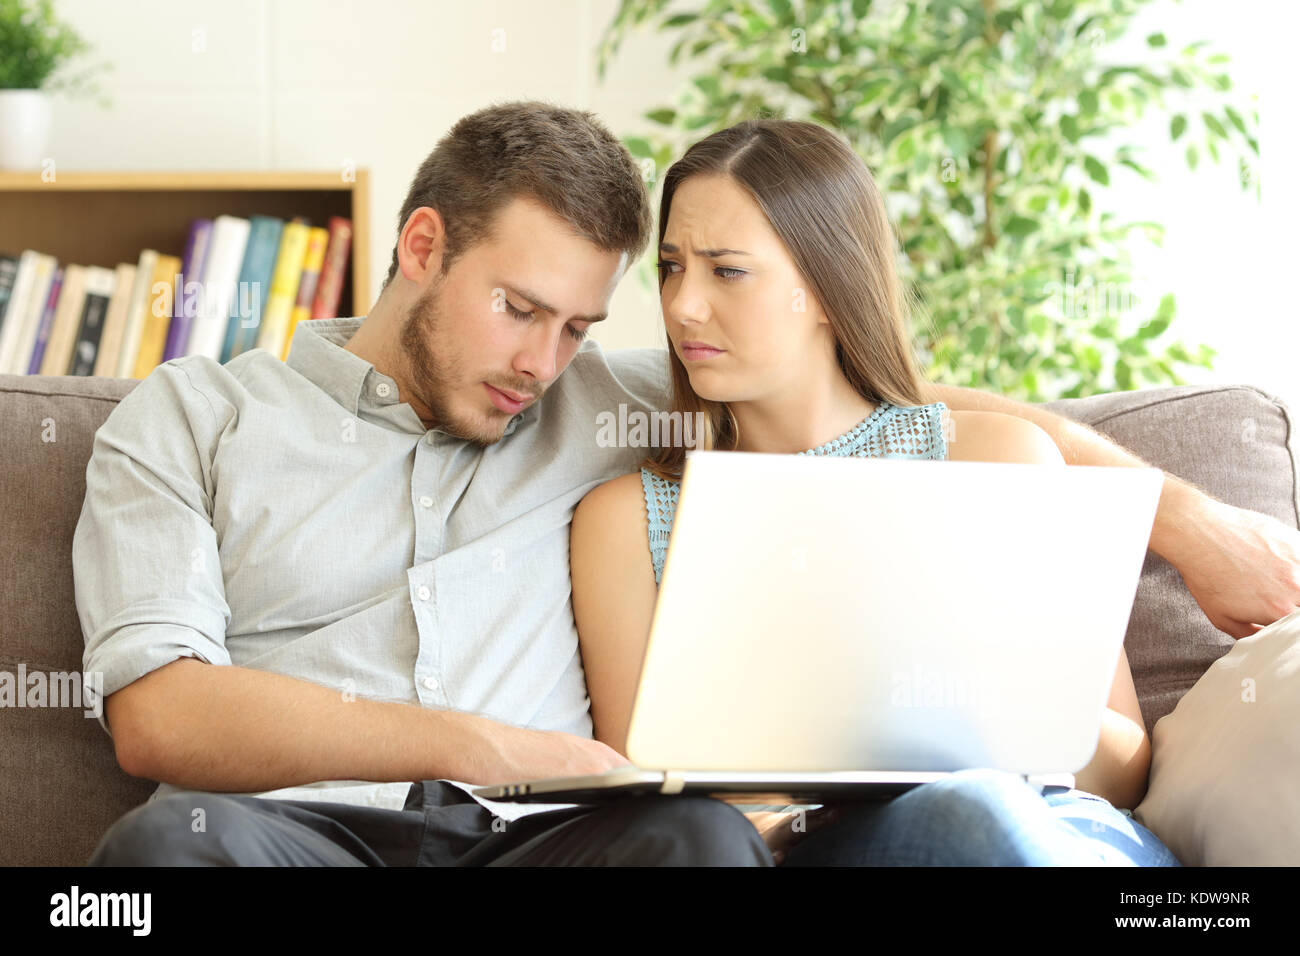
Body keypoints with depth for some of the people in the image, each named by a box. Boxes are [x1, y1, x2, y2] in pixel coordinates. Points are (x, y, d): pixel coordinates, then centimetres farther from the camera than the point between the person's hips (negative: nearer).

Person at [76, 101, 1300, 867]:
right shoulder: (187, 418, 16)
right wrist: (477, 745, -11)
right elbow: (154, 710, 0)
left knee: (699, 834, -36)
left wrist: (1179, 515, 15)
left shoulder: (603, 399, 25)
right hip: (298, 830, -2)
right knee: (169, 839, -40)